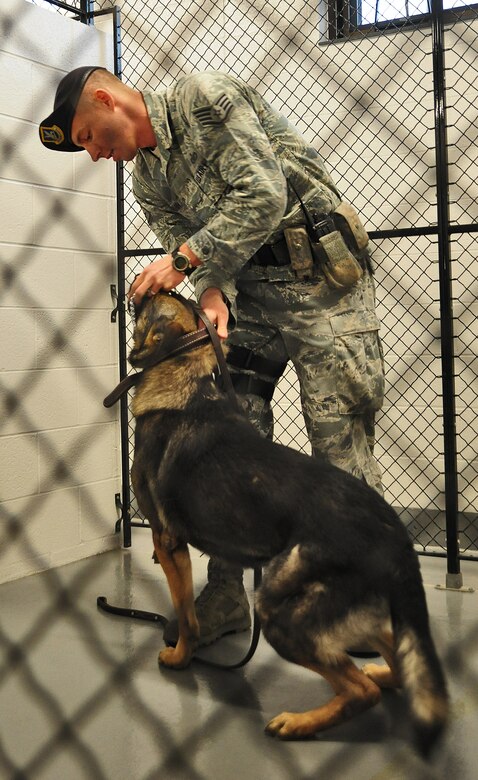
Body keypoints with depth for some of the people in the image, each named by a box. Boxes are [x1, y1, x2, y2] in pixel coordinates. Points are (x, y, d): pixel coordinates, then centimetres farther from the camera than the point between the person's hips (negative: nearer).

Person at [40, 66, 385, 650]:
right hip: (251, 288, 7)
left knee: (340, 445, -9)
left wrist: (181, 259, -18)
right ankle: (225, 596, 12)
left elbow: (262, 195, -19)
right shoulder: (147, 180, 13)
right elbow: (200, 251, 7)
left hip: (321, 277, -7)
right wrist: (211, 294, -16)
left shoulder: (206, 98, -9)